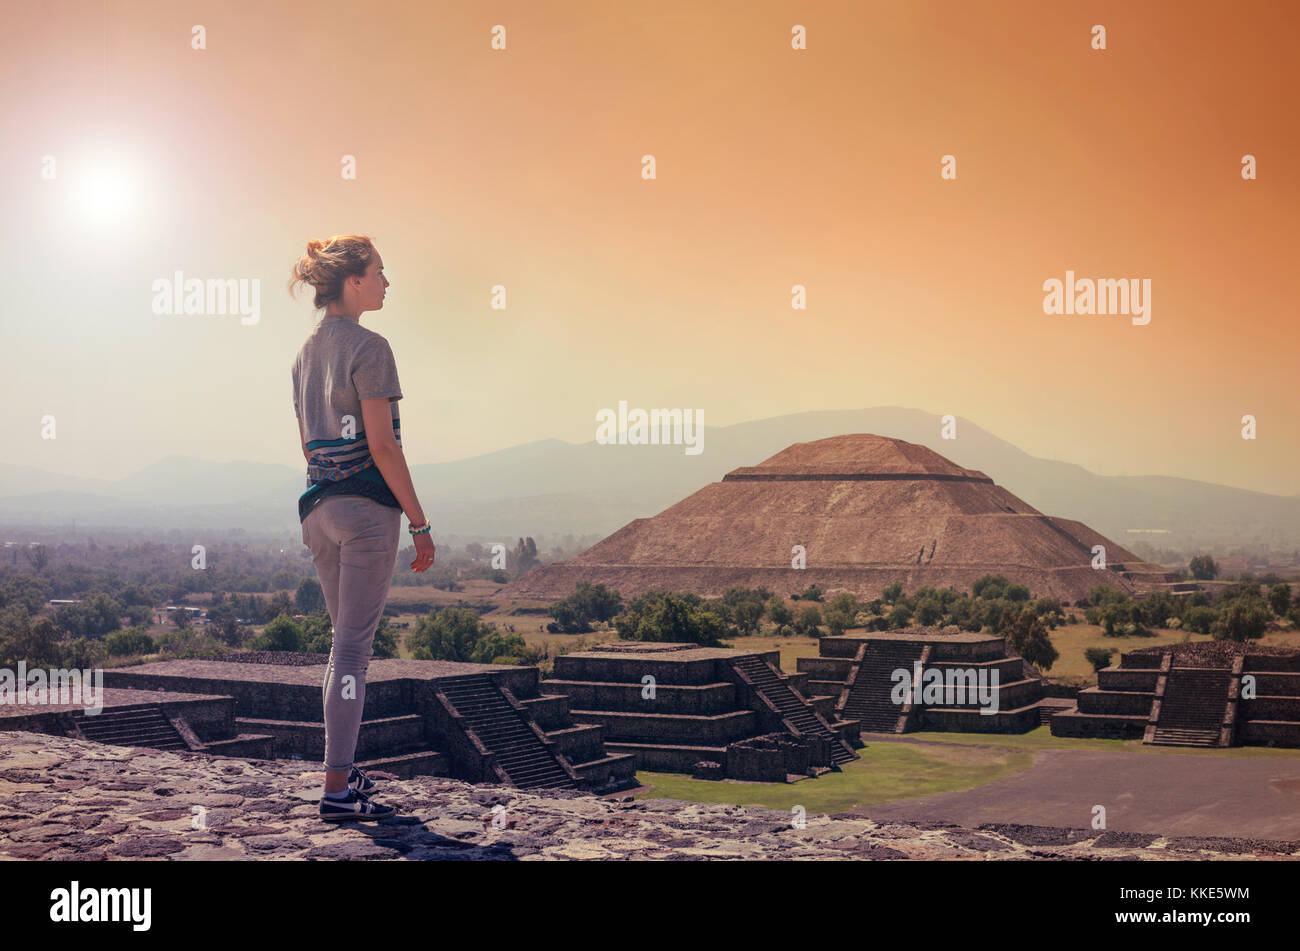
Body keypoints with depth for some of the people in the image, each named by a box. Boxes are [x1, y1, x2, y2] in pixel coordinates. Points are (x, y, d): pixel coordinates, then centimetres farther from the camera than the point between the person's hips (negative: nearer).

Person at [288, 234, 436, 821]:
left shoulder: (306, 353, 15)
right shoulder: (368, 348, -11)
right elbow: (383, 446, -16)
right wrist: (420, 523, -12)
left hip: (318, 505, 8)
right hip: (366, 504, -8)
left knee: (347, 641, 17)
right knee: (354, 646, -6)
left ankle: (343, 771, 23)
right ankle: (337, 788, -5)